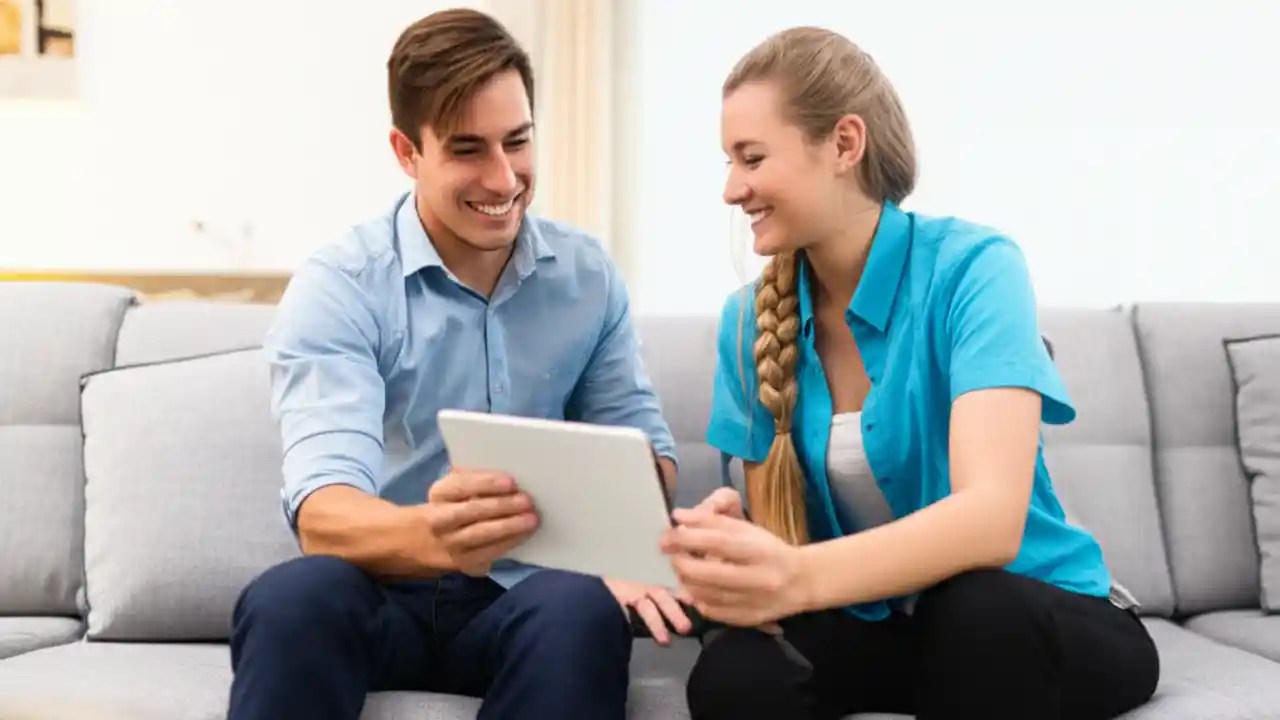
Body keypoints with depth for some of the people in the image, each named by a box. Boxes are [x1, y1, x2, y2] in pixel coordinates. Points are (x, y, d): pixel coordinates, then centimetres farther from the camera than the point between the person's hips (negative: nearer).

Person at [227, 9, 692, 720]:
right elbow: (323, 515, -21)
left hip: (520, 595, 2)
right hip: (382, 594, -2)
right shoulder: (337, 286, -9)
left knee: (584, 609, -34)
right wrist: (430, 534, -46)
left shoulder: (587, 274, 5)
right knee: (290, 598, -36)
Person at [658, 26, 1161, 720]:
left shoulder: (973, 267, -17)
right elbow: (778, 527, -2)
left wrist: (800, 578, -48)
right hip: (876, 622, 3)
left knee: (976, 612, -37)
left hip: (1038, 619, -2)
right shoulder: (750, 319, -2)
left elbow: (992, 516, -30)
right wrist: (729, 552, -28)